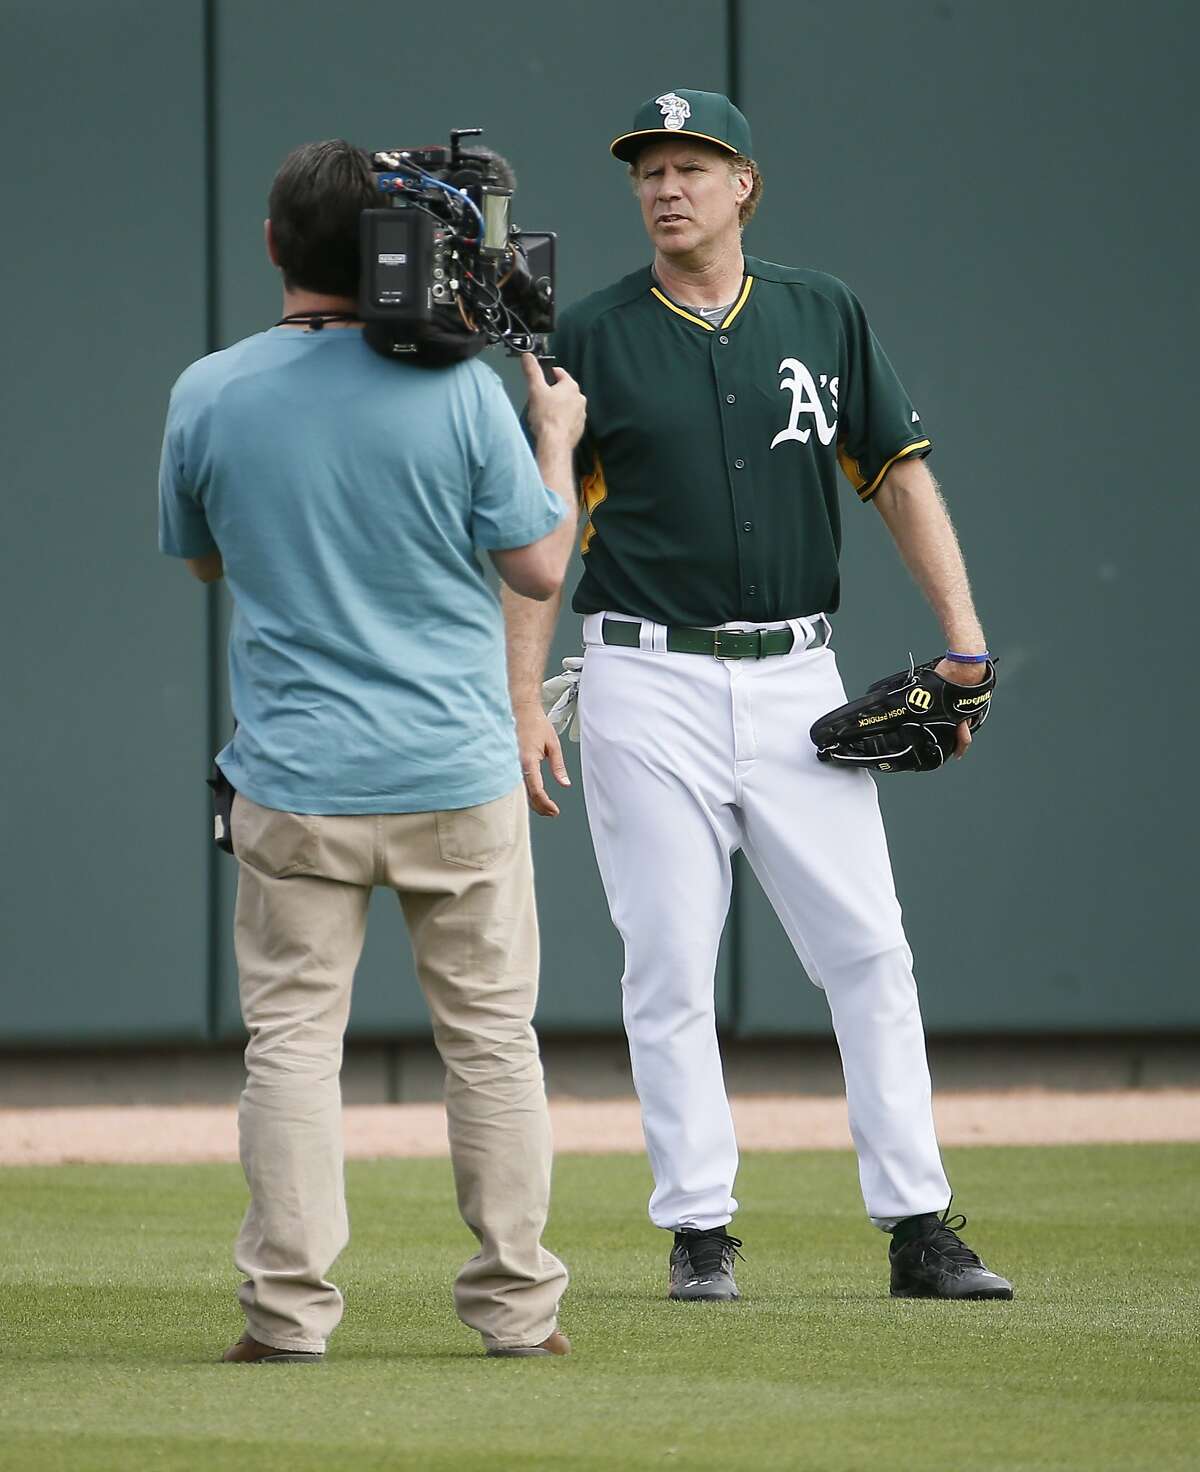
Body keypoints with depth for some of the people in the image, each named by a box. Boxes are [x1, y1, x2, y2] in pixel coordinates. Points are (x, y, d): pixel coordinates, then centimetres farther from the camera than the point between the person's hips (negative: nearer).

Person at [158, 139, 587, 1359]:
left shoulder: (208, 396, -4)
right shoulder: (459, 388, -9)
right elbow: (539, 566, -3)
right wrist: (556, 441, 13)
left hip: (294, 782, 0)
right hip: (458, 774, 0)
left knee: (292, 1033, 5)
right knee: (490, 1033, 9)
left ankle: (288, 1307, 1)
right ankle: (515, 1304, 12)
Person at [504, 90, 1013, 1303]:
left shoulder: (823, 317, 8)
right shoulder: (593, 338, 1)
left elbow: (898, 474, 8)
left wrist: (963, 634, -4)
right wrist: (523, 700, -6)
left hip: (796, 680, 2)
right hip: (649, 689, -2)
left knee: (868, 951, -3)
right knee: (670, 967, -1)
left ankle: (918, 1227, -1)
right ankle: (699, 1232, 6)